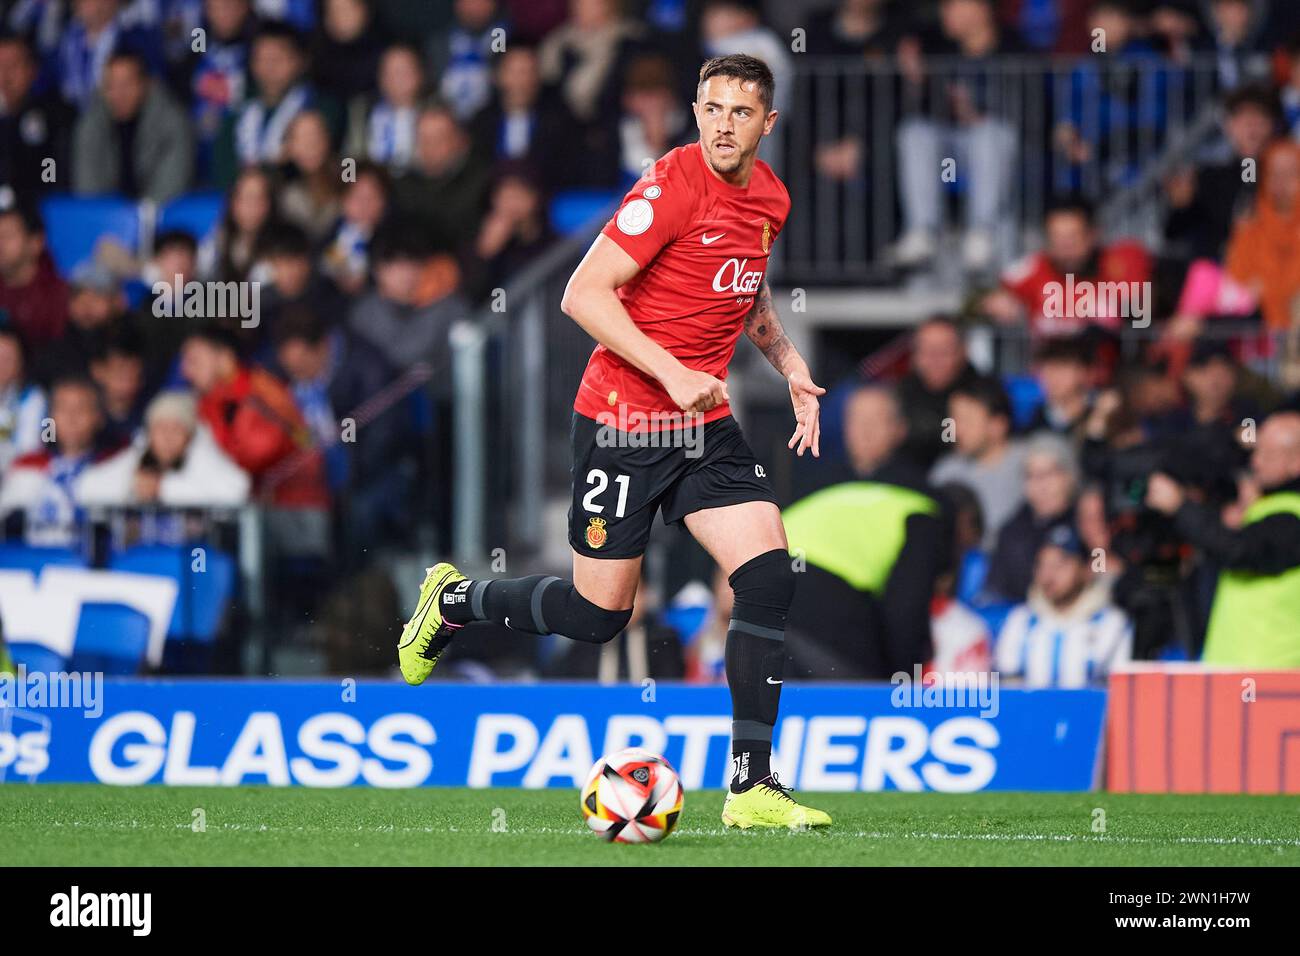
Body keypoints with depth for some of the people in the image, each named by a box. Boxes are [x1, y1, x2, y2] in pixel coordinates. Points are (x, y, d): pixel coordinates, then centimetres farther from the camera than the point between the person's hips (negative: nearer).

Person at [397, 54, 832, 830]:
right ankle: (453, 600, 30)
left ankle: (753, 786, -5)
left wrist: (789, 363, 12)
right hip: (623, 423, -6)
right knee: (599, 614, 1)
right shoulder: (673, 186, -18)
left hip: (707, 425, 6)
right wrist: (673, 374, -25)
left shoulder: (769, 198, 7)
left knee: (770, 576, -10)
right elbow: (584, 294, -21)